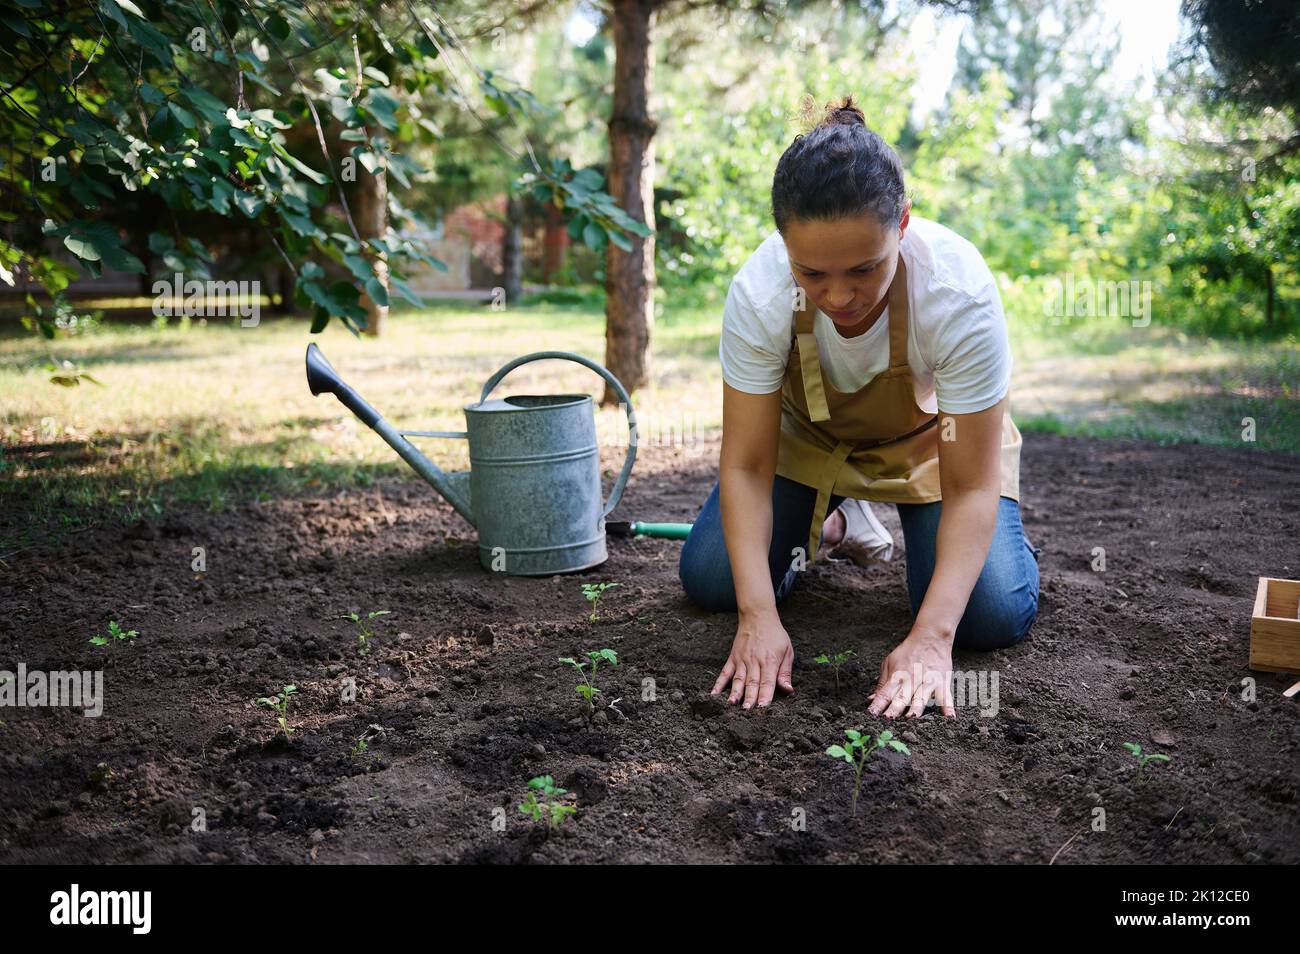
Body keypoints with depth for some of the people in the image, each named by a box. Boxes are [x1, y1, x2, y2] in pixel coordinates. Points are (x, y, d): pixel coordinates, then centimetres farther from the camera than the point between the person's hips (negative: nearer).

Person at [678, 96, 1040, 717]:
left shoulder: (961, 292, -38)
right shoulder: (758, 293, -34)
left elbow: (970, 487, -31)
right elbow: (745, 465, -25)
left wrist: (931, 636, -41)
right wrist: (758, 616, -35)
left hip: (929, 432, -1)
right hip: (805, 430, 2)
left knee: (994, 615, -19)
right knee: (710, 580, -10)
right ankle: (831, 520, 19)